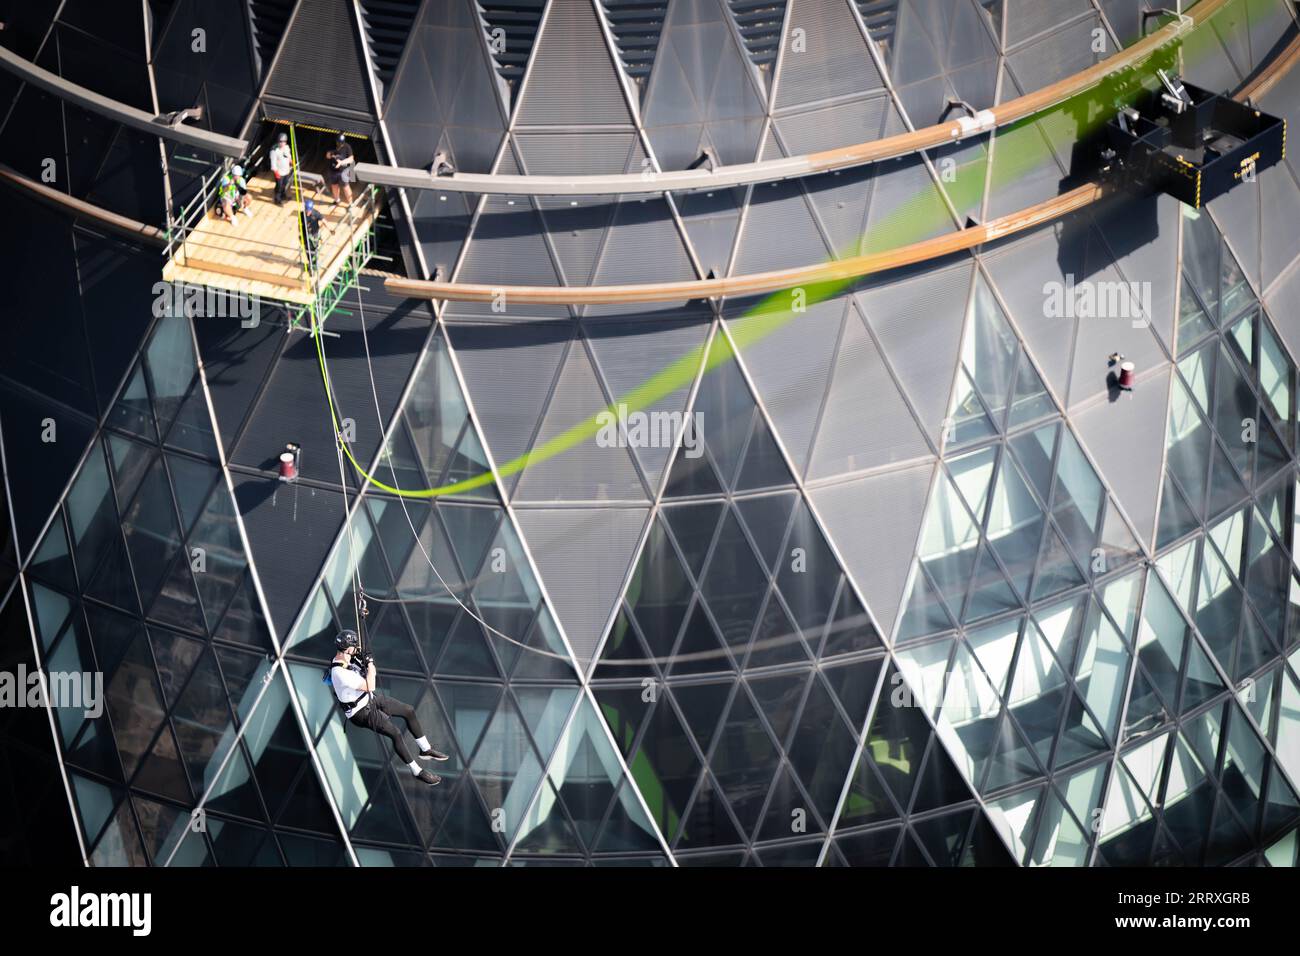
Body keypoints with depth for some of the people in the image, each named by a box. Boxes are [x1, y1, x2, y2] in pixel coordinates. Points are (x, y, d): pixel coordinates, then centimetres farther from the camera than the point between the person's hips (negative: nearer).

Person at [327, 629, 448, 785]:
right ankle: (417, 772, -7)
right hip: (361, 711, -9)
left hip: (372, 698, 9)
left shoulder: (348, 657, -4)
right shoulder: (340, 672, -31)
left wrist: (367, 662, -11)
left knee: (409, 711, 7)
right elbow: (369, 687, -28)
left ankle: (425, 749, 22)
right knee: (396, 733, -20)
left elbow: (371, 672, 9)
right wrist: (369, 662, -22)